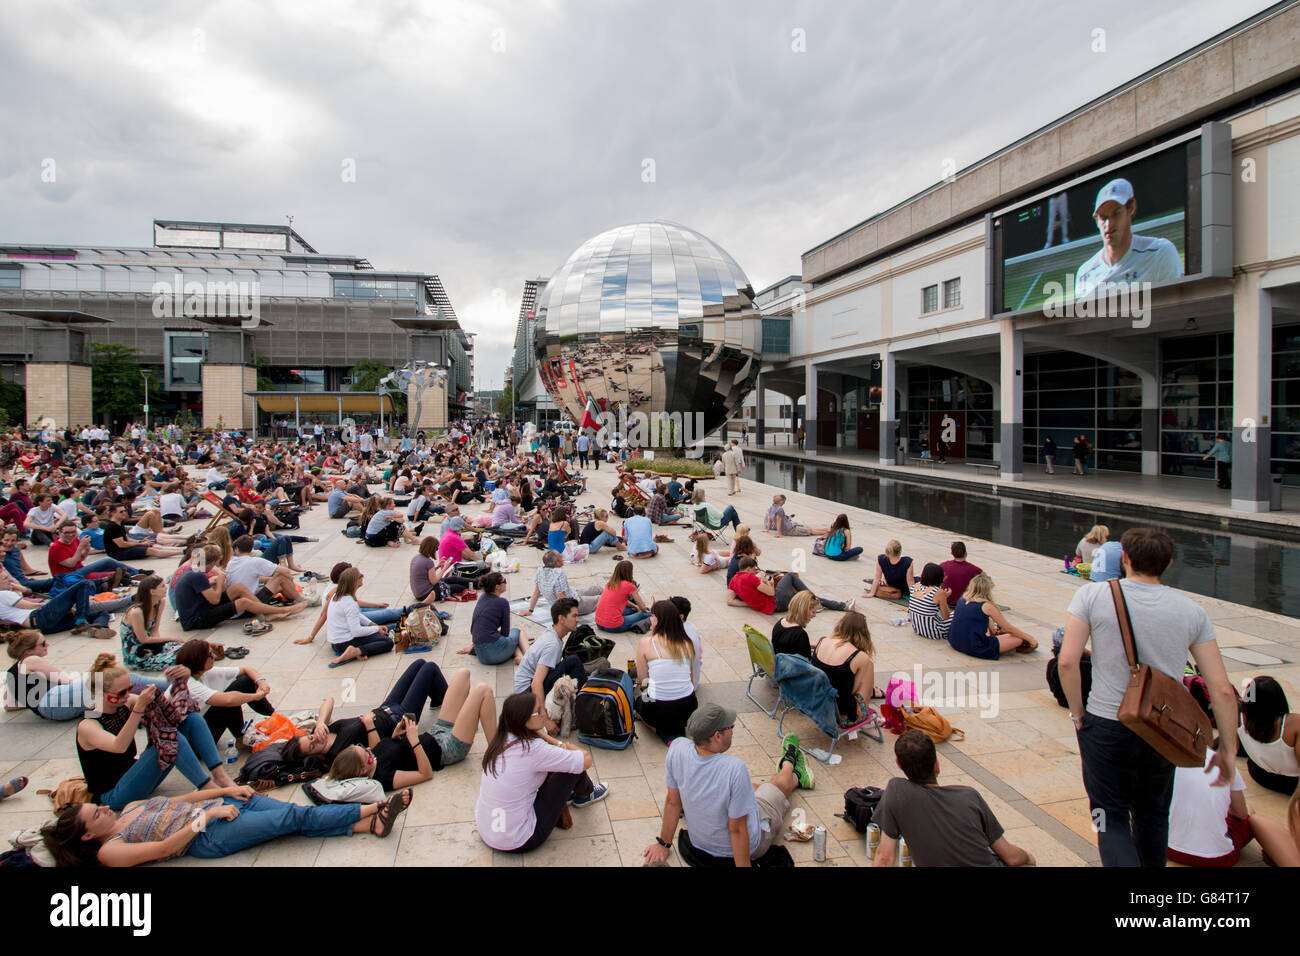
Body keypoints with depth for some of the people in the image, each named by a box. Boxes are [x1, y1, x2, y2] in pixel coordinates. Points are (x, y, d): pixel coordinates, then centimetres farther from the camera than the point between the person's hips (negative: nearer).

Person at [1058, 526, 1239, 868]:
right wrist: (1228, 750, 8)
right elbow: (1222, 690, -2)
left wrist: (1077, 712, -2)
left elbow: (1067, 661, -17)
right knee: (1153, 815, 25)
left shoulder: (1093, 595, -10)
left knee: (1112, 819, 11)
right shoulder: (1192, 611, -1)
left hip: (1107, 727, -3)